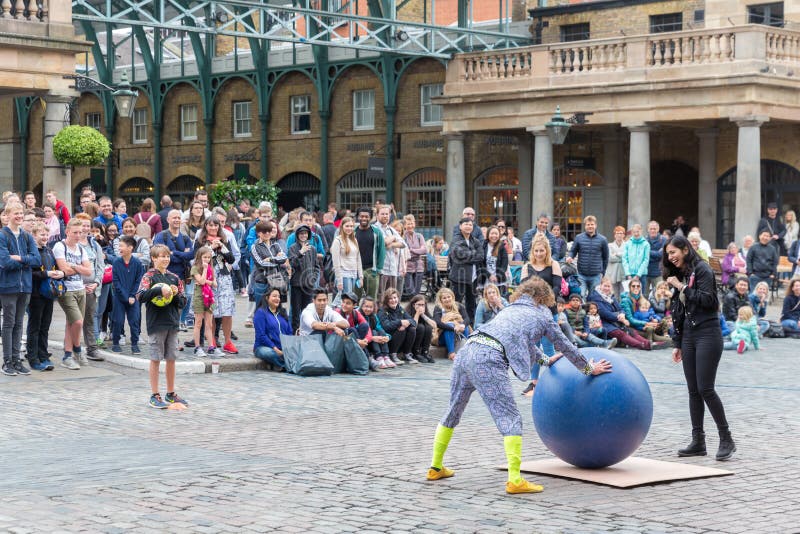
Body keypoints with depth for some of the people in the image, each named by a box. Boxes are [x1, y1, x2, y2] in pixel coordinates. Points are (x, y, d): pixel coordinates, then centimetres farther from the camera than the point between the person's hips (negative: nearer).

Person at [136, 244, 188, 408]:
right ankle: (155, 396, 7)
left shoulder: (174, 277, 10)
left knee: (171, 359, 10)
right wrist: (160, 290, -25)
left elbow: (183, 302, 12)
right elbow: (140, 296, -19)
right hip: (156, 323, -5)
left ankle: (171, 394, 20)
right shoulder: (149, 276, -4)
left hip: (172, 323, 5)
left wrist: (174, 294, -8)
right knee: (155, 359, 1)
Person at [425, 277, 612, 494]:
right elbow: (564, 346, 27)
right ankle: (515, 480, -17)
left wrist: (545, 360, 66)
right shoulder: (542, 315, 18)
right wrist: (589, 369, 41)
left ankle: (436, 468, 30)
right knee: (510, 419, -7)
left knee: (453, 411, 21)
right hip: (489, 360, -7)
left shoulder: (511, 309, 35)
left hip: (466, 351, 7)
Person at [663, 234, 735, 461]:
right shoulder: (680, 275, 17)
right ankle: (698, 442, 8)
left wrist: (682, 287, -14)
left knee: (705, 389, -11)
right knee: (693, 391, 5)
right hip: (688, 336, 8)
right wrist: (677, 344, 16)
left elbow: (707, 300, -18)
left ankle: (726, 440, -2)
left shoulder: (702, 270, -6)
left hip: (707, 334, -8)